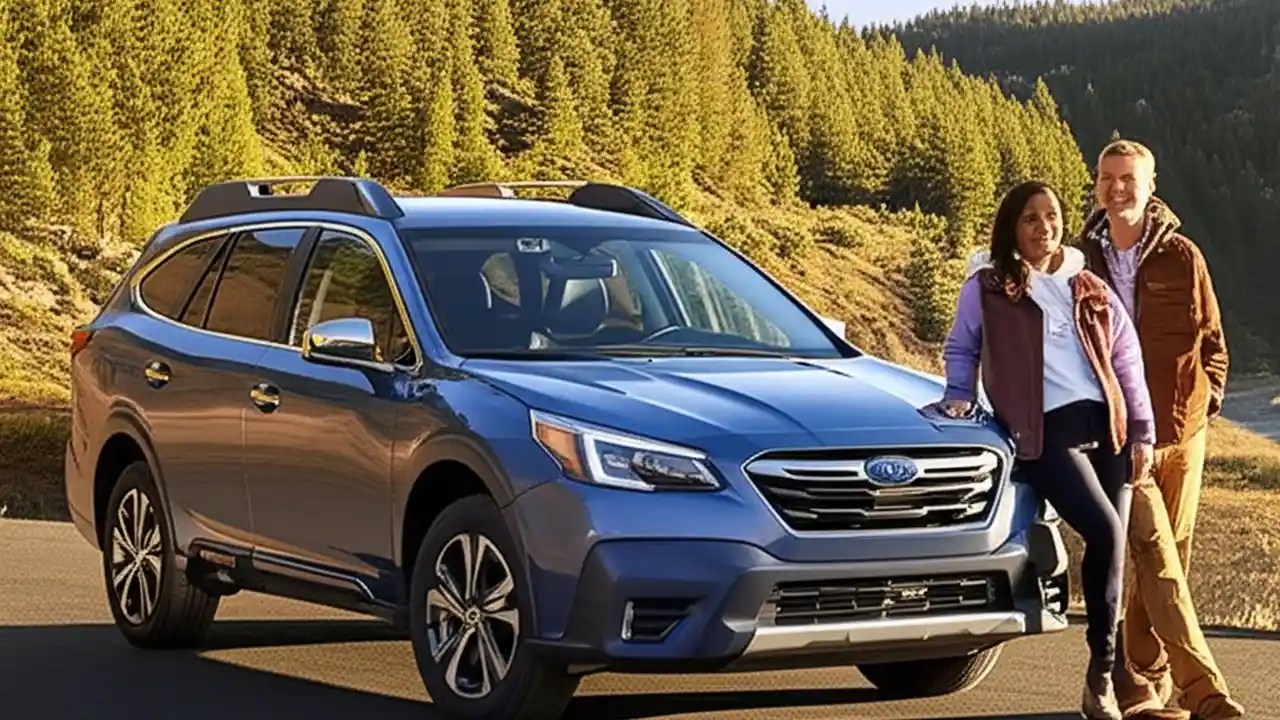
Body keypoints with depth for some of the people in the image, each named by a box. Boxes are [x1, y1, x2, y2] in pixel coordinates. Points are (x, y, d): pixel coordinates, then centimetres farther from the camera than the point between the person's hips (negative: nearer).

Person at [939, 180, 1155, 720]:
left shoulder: (1089, 288, 18)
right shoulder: (987, 287, 7)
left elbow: (1127, 359, 17)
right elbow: (961, 348, 17)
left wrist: (1142, 431, 10)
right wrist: (959, 396, 1)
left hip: (1104, 426, 5)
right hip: (1045, 432, -5)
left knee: (1116, 545, -2)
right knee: (1105, 533, -23)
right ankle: (1101, 671, -11)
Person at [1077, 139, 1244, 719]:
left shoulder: (1181, 257, 2)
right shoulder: (1080, 261, 0)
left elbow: (1211, 338, 11)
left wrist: (1208, 395, 1)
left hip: (1182, 429, 2)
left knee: (1168, 558, 8)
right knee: (1158, 562, -11)